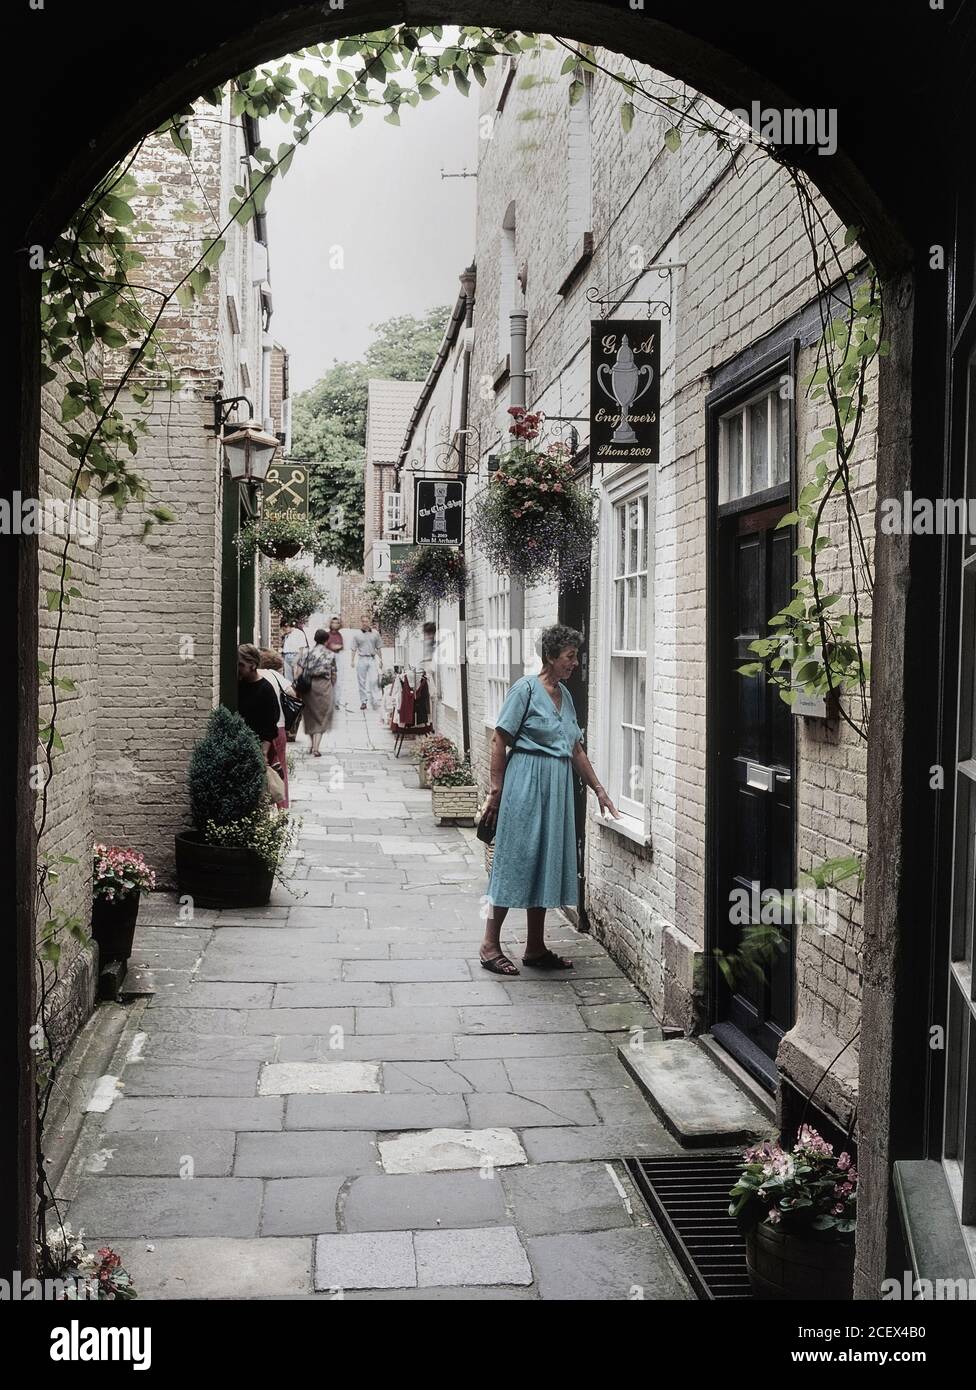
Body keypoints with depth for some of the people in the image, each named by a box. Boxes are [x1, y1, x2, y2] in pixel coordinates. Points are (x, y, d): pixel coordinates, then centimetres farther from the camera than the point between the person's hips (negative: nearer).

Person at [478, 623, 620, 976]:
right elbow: (499, 741, -10)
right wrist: (496, 791, -12)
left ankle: (535, 947, 18)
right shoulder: (526, 688, -9)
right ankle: (490, 944, 6)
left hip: (557, 788, 8)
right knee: (516, 861, -4)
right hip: (526, 784, -8)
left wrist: (599, 789, 20)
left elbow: (576, 750, 20)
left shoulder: (565, 694, 14)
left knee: (546, 864, 10)